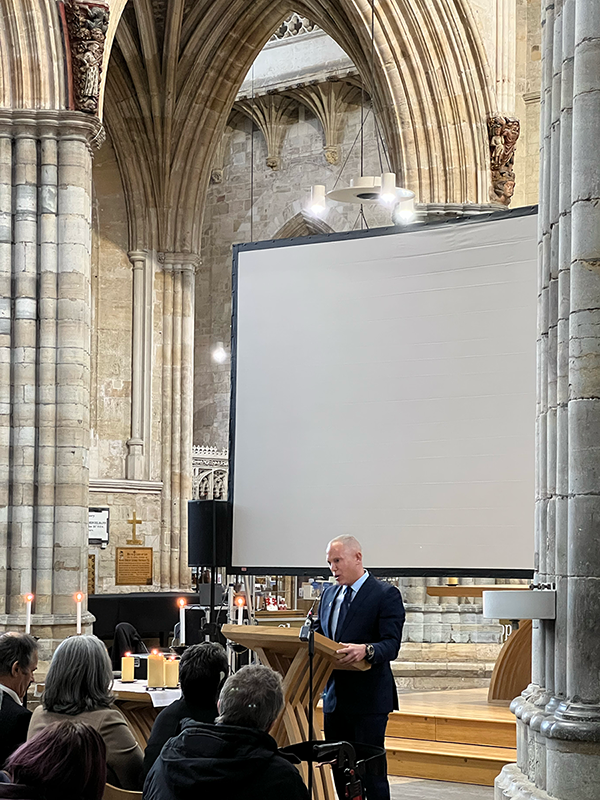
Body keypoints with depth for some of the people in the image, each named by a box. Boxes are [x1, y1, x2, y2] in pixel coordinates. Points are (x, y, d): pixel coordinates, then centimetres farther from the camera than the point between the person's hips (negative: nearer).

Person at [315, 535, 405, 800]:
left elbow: (391, 645, -16)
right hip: (335, 697, 7)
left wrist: (366, 650, -36)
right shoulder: (330, 593, 16)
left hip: (368, 699, -7)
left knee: (371, 769, -6)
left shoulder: (386, 594, -7)